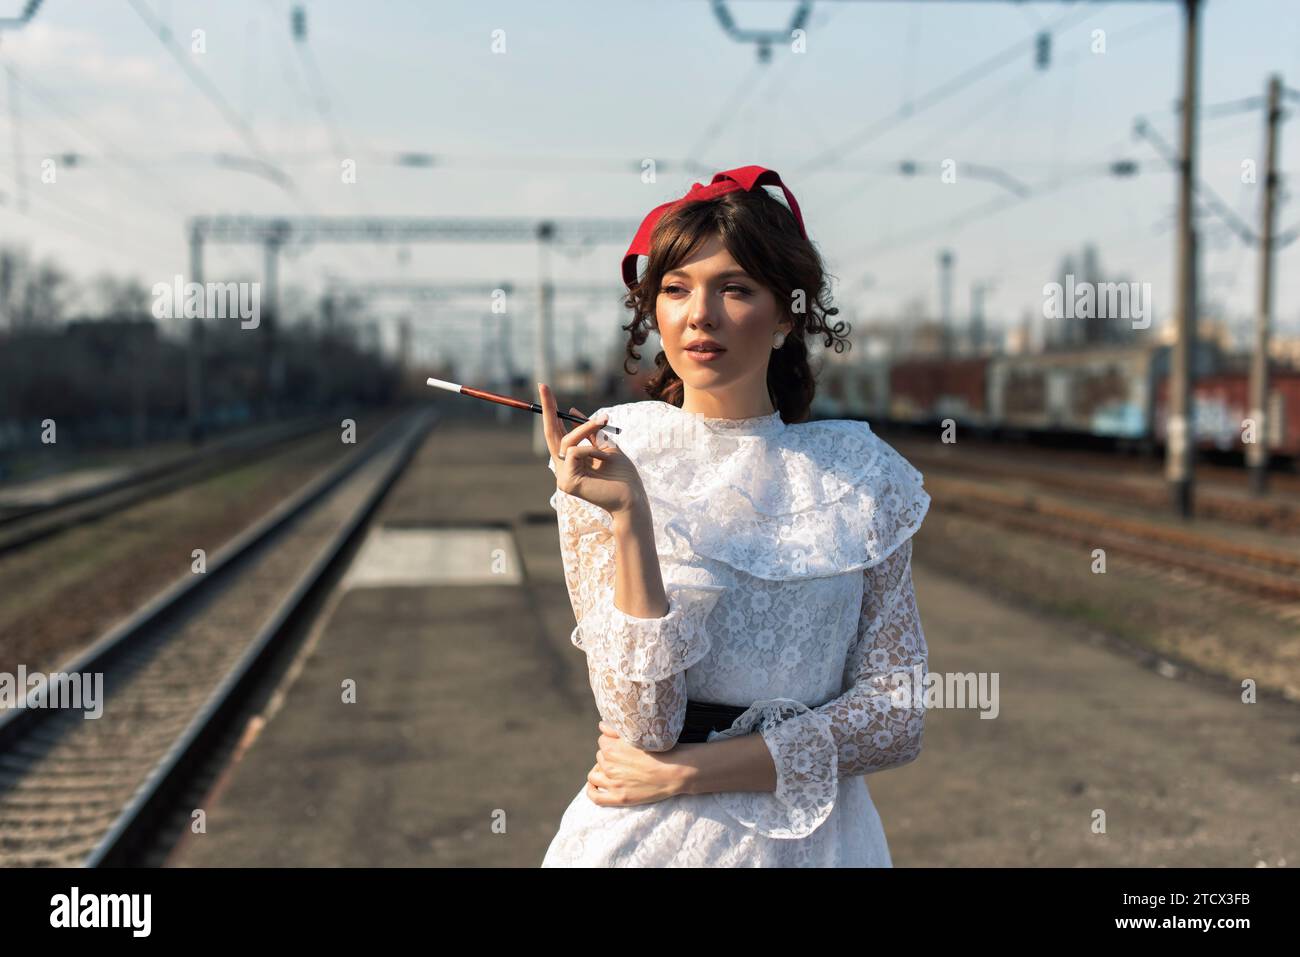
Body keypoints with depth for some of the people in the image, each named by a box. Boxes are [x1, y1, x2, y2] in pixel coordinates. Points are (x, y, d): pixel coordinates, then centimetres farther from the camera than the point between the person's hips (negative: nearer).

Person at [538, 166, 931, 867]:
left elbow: (895, 717, -6)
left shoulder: (861, 474, -3)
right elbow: (641, 722, -16)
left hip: (812, 832, 2)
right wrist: (629, 515, -26)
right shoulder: (606, 461, -8)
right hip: (647, 835, -1)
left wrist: (688, 770, -13)